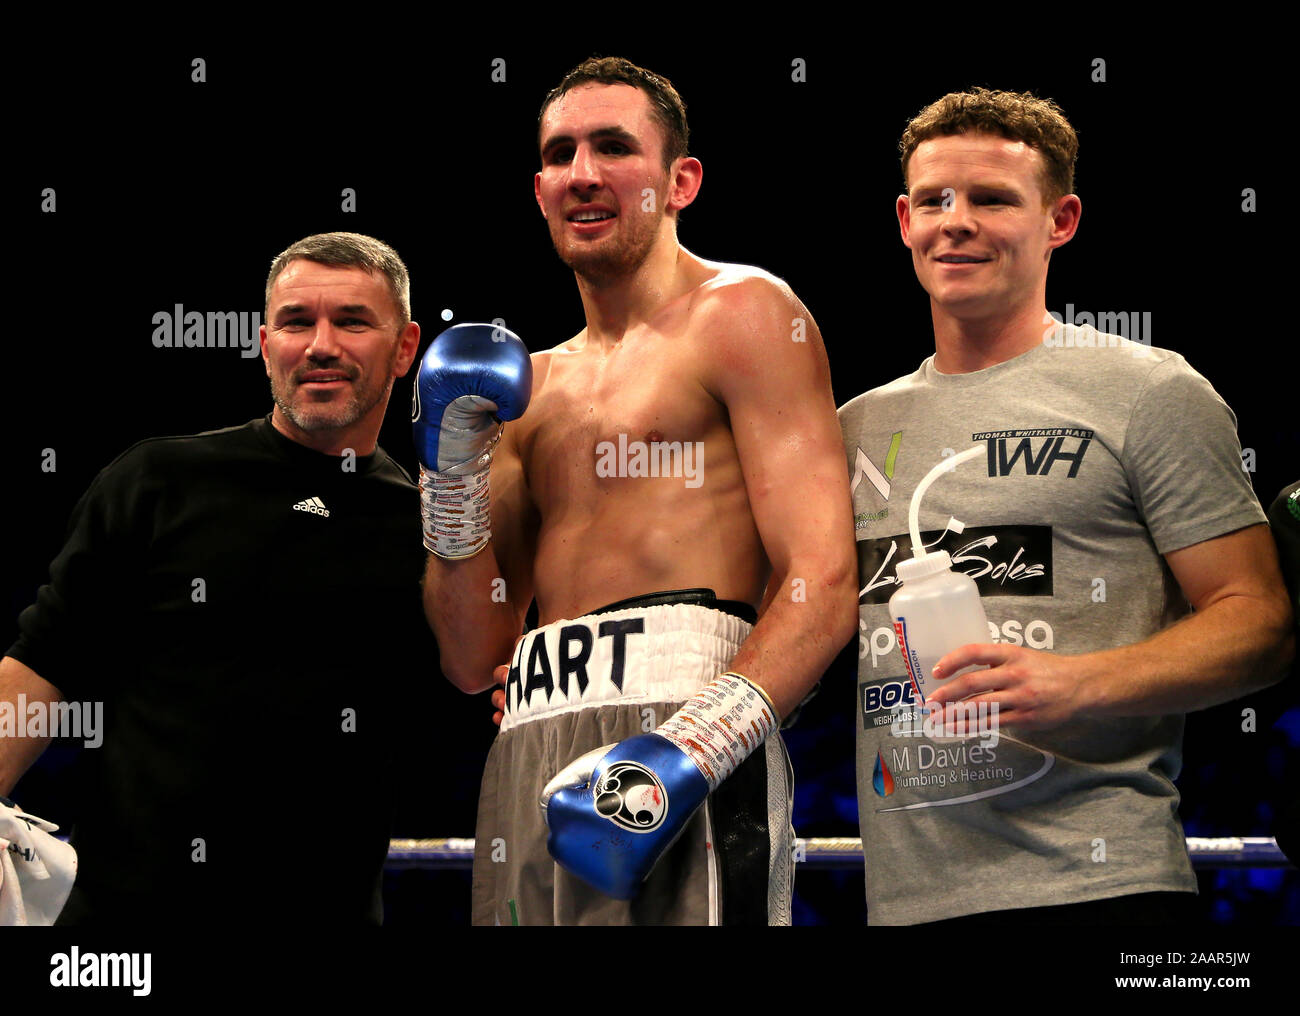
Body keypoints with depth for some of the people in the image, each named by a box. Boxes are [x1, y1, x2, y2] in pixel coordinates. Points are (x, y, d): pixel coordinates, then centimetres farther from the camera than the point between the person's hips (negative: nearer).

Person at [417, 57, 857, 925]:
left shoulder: (743, 315, 4)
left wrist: (692, 749, -21)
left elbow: (823, 587, -8)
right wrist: (453, 473, 8)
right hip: (531, 755, 6)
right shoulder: (534, 385, 23)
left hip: (677, 710, -5)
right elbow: (473, 660, 20)